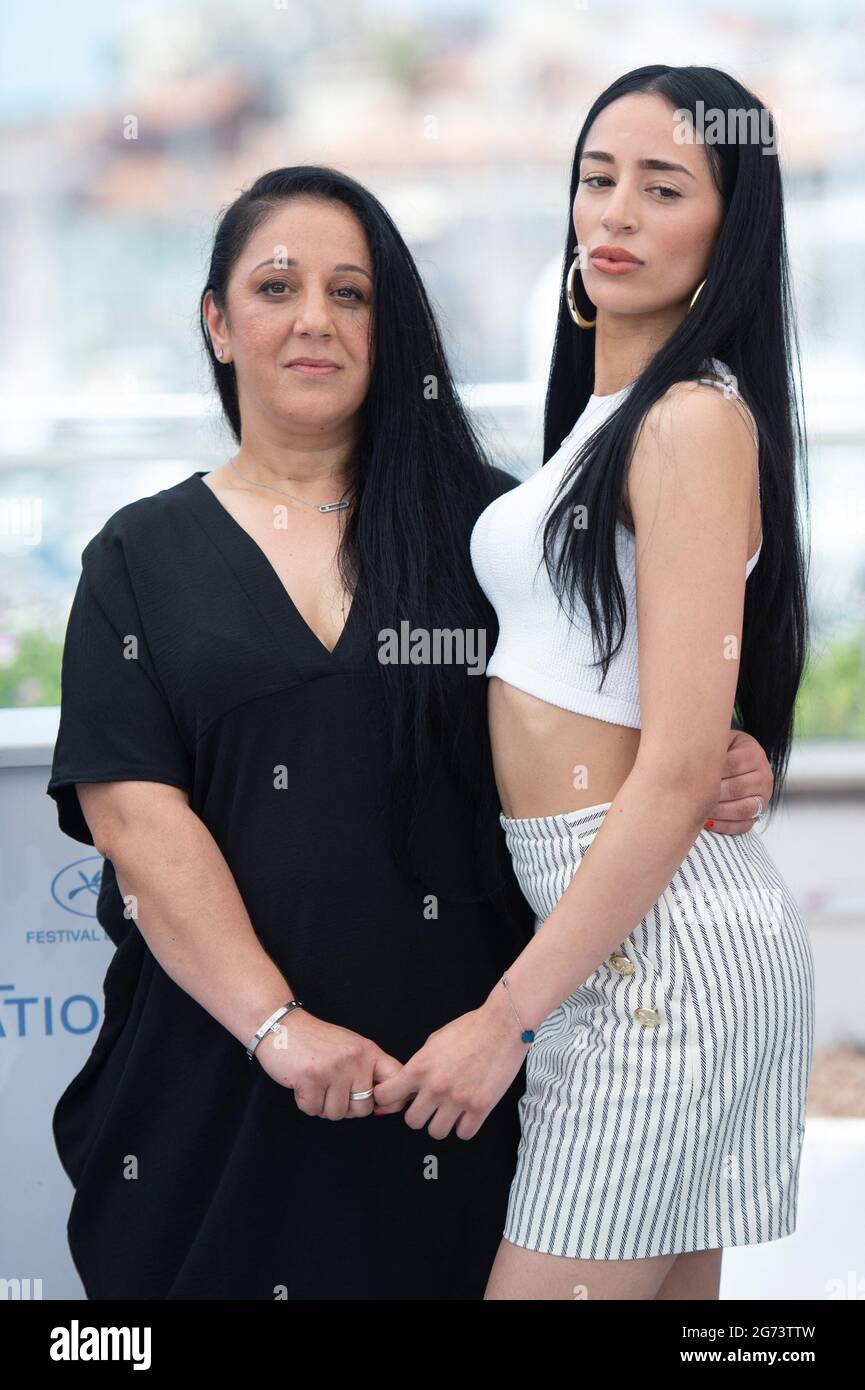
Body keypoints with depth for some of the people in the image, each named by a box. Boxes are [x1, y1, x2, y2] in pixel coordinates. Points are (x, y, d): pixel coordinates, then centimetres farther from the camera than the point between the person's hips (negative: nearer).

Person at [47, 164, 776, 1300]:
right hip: (215, 1076, 0)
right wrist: (280, 1025, -18)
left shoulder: (483, 524, 8)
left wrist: (713, 778, -12)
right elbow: (138, 822, -6)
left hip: (458, 1043, 1)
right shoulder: (144, 559, 5)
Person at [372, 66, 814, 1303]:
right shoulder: (603, 412, 16)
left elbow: (680, 769, -19)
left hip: (659, 935, -9)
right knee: (668, 1292, 14)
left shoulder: (697, 420, -13)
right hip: (611, 925, 9)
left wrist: (509, 1014, -18)